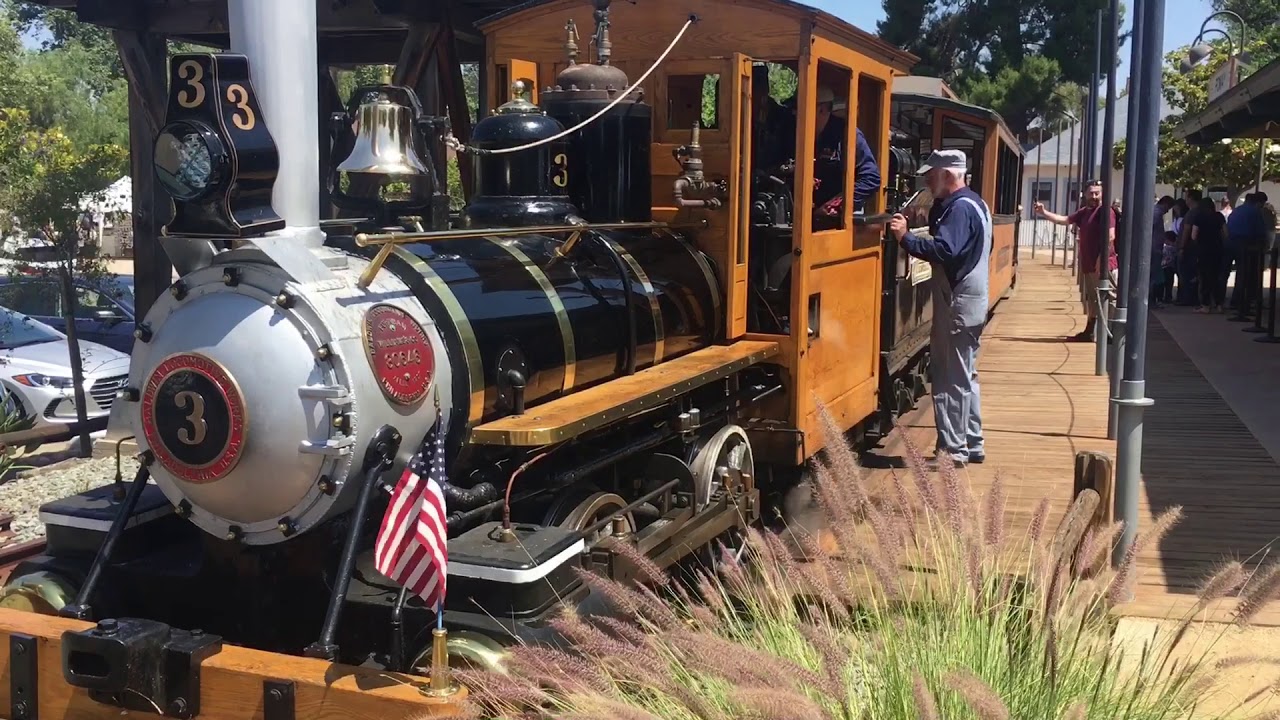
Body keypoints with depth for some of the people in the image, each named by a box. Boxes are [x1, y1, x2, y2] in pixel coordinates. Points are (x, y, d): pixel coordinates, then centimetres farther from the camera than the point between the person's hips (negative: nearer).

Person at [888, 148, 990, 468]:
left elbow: (944, 250, -30)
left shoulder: (959, 208, -17)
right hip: (971, 303, 11)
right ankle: (972, 444, 24)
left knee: (950, 379, -5)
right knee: (965, 376, 17)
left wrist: (905, 237, -28)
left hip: (957, 304, -11)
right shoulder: (974, 203, 16)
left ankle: (953, 449, -1)